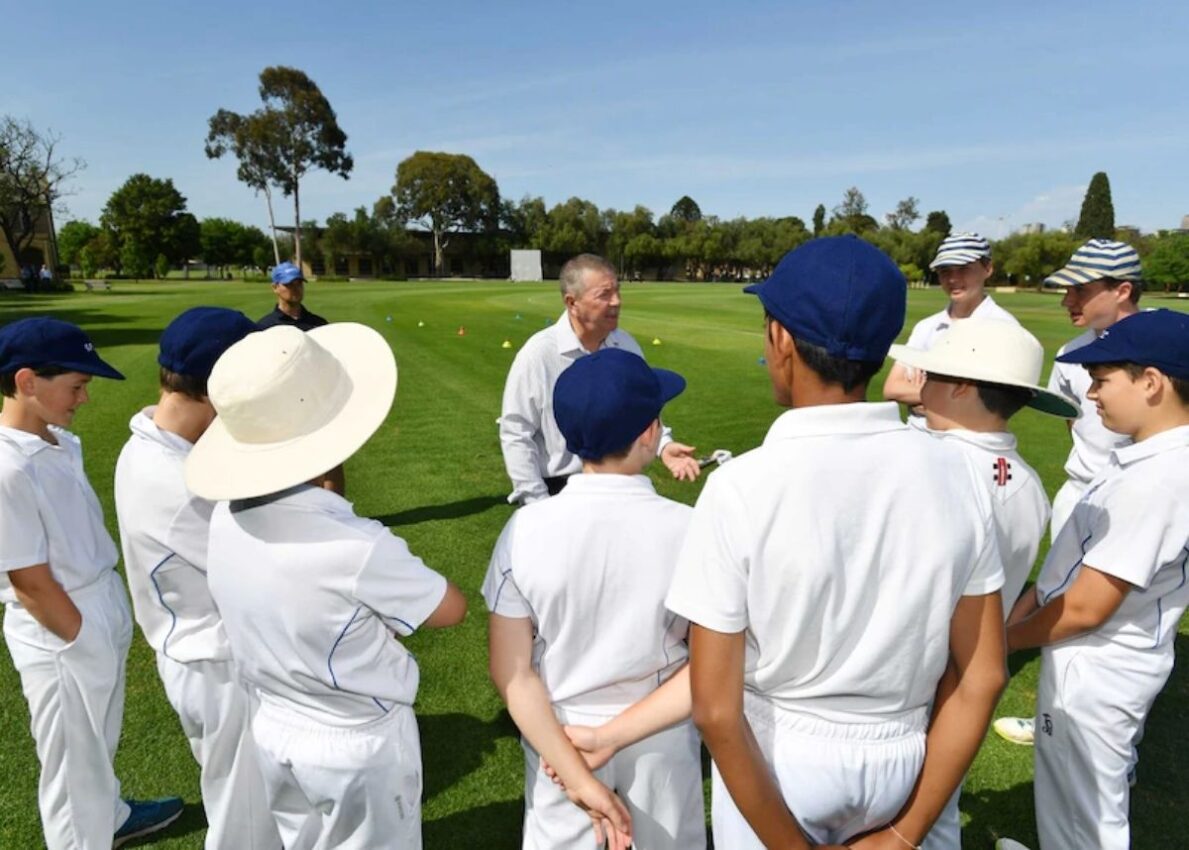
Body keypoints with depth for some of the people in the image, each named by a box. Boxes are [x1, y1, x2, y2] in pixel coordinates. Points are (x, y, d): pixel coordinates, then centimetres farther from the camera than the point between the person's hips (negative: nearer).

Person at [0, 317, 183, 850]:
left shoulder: (60, 441, -1)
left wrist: (109, 622, 12)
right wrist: (85, 643, -11)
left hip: (103, 612, 9)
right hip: (63, 641, -8)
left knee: (99, 745, 30)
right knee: (74, 762, 14)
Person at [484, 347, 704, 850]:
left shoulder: (526, 529, -19)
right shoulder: (687, 531, -22)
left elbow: (510, 672, -15)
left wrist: (576, 774, -13)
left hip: (557, 737, 1)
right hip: (659, 741, 0)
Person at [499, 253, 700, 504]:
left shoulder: (627, 346, -3)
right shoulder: (538, 354, -17)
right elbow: (515, 435, -13)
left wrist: (663, 444, -9)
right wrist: (538, 504, -14)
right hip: (559, 493, -4)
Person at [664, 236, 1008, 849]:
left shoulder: (740, 487, -25)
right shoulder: (956, 473, -12)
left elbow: (715, 709, -22)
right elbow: (982, 679, -6)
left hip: (776, 756, -3)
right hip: (899, 760, 4)